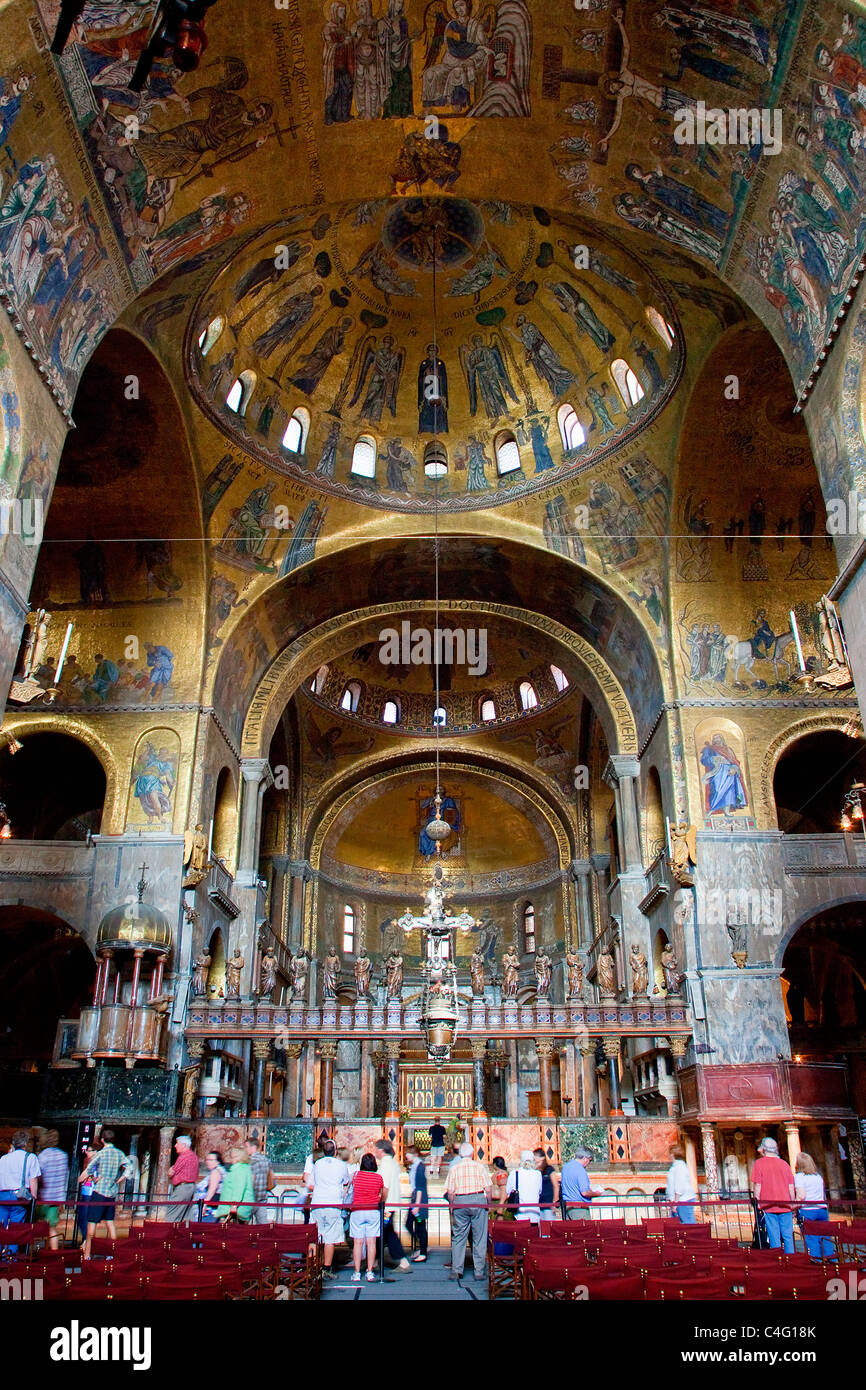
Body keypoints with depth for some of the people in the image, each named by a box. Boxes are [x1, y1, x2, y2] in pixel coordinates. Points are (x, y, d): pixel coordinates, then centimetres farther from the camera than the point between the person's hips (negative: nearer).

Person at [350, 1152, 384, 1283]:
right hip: (374, 1212, 1)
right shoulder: (378, 1177, 0)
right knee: (371, 1242, 5)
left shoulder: (356, 1175, -4)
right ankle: (370, 1272, 6)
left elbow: (352, 1192, 8)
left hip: (357, 1211, -1)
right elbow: (383, 1196, 11)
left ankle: (357, 1273, 4)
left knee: (358, 1242, 2)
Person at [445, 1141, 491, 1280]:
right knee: (479, 1238, 7)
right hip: (478, 1201, -1)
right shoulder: (480, 1167, 2)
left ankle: (456, 1270, 5)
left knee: (458, 1238, 8)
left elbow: (450, 1192, 2)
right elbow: (488, 1189, -1)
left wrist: (452, 1206, 15)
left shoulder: (454, 1168, 4)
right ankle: (479, 1271, 9)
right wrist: (487, 1204, 11)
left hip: (460, 1202, 1)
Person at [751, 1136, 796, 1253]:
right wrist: (792, 1206, 17)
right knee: (788, 1235, 8)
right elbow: (791, 1187, 9)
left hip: (768, 1205, -3)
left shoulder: (759, 1163, -1)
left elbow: (757, 1185, -5)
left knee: (774, 1236, 0)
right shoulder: (784, 1164, 9)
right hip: (785, 1205, 3)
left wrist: (758, 1202, 2)